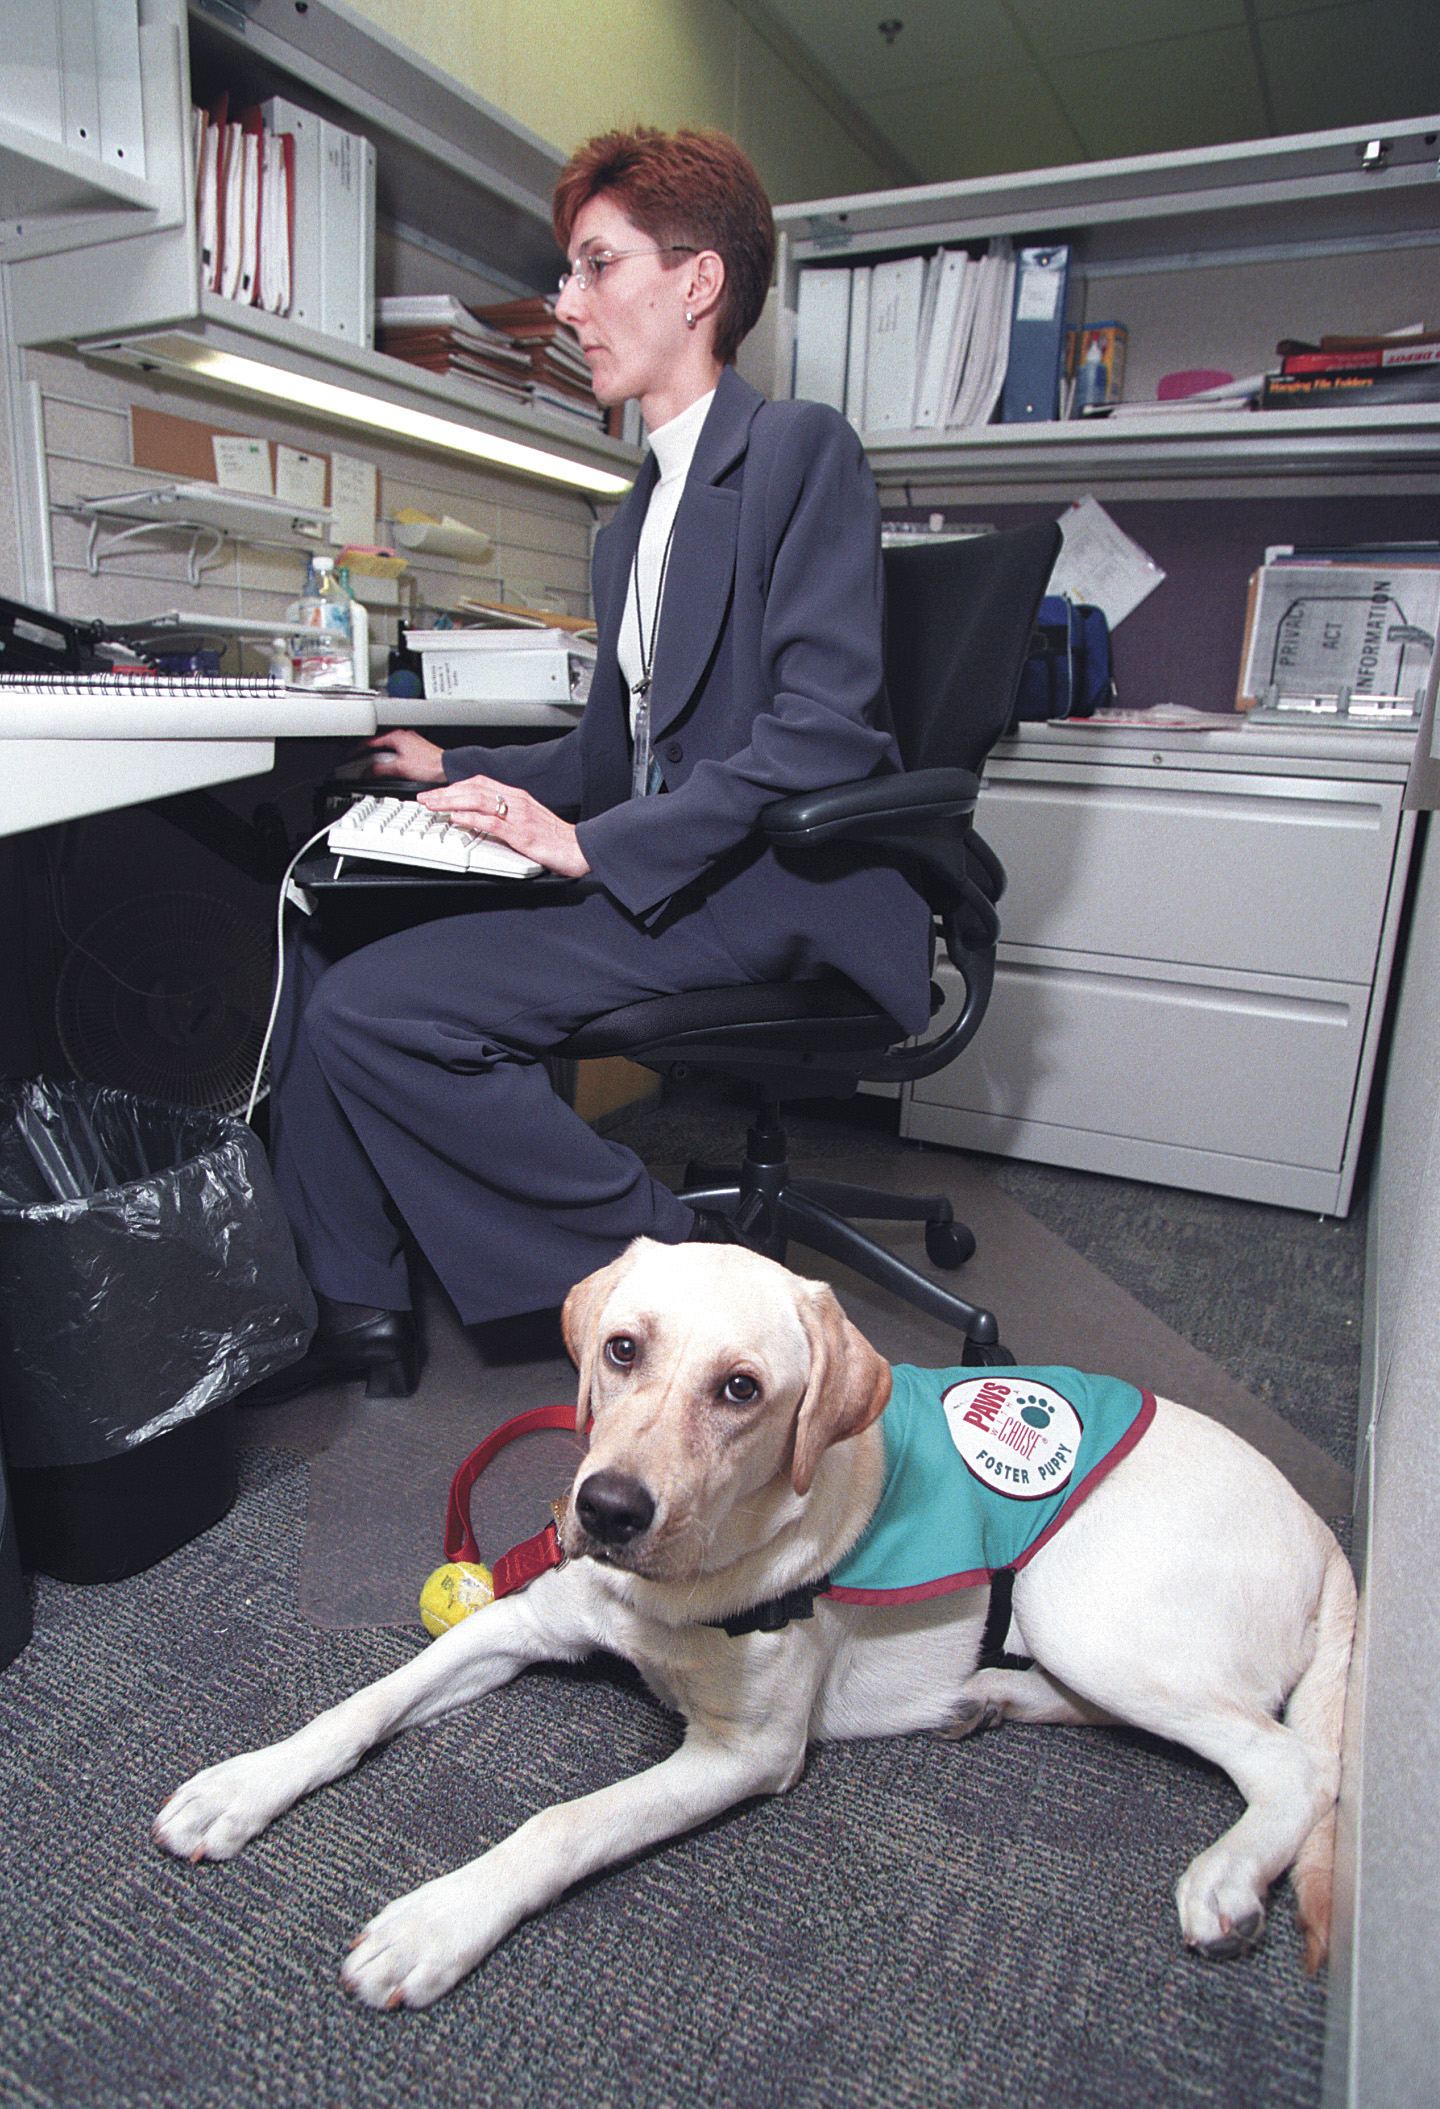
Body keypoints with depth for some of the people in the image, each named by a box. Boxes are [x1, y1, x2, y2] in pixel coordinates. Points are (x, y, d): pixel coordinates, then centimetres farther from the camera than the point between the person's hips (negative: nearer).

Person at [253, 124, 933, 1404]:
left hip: (772, 888, -9)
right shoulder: (633, 520, 22)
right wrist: (459, 773, 13)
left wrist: (592, 847, -20)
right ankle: (357, 1305, 6)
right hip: (656, 874, 9)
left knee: (370, 1010, -20)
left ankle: (670, 1262, -9)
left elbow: (827, 726, -19)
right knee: (322, 935, 2)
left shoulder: (802, 448, -5)